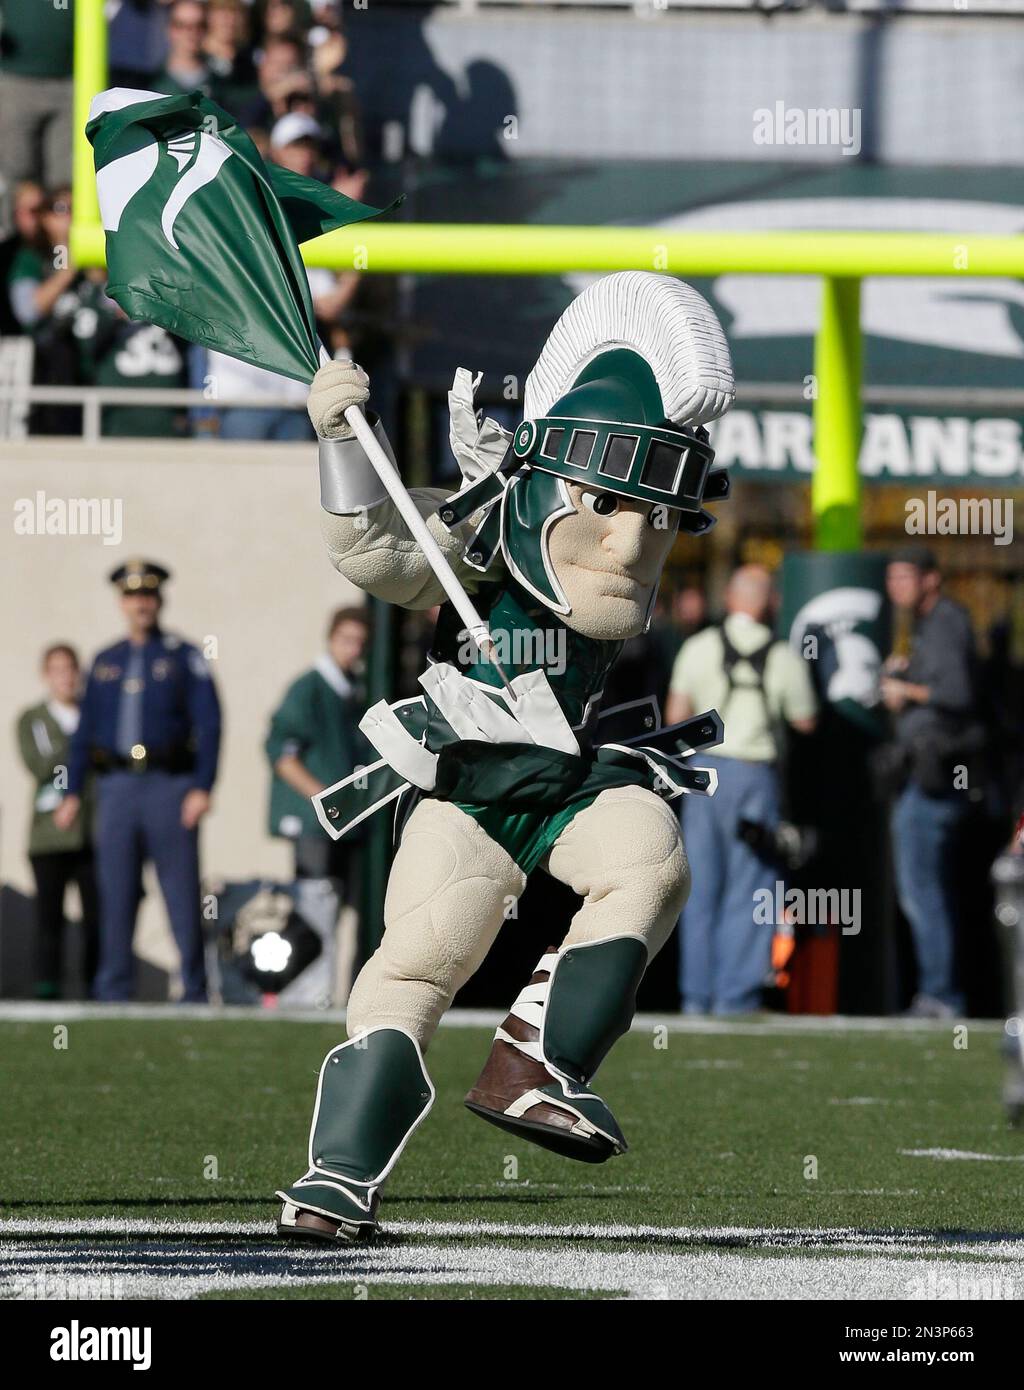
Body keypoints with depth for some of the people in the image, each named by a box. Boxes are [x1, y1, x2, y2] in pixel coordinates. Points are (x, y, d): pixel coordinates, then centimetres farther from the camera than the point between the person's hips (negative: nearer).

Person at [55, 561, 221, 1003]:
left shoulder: (184, 658, 4)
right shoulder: (105, 663, 15)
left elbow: (209, 725, -2)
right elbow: (86, 730, 17)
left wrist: (202, 788, -11)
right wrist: (73, 792, 10)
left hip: (170, 786, -3)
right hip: (118, 788, 3)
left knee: (182, 892, -4)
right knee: (115, 894, 2)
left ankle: (194, 988, 1)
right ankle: (113, 994, 6)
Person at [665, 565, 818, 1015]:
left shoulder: (698, 648, -2)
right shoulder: (785, 658, -2)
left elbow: (675, 716, 1)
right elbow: (805, 721, 8)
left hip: (706, 766, 1)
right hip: (756, 774, -1)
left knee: (701, 885, 7)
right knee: (748, 889, 3)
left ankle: (696, 992, 8)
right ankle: (735, 993, 0)